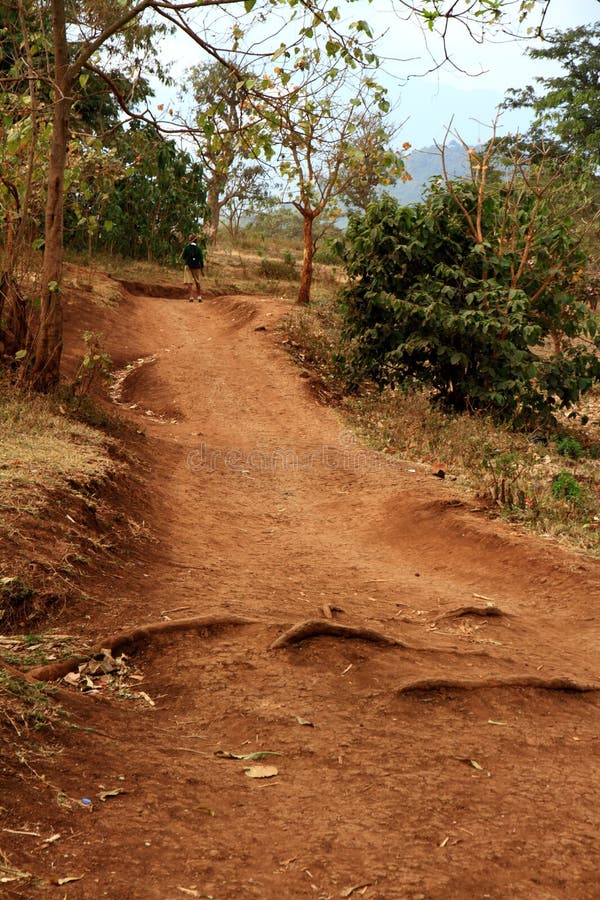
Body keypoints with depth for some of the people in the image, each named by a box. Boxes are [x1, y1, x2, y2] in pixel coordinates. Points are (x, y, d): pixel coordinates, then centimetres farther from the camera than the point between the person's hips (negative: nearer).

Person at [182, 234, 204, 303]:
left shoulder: (186, 247, -8)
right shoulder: (198, 248, -5)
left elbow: (183, 256, -3)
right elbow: (201, 259, -4)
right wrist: (202, 268, 1)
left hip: (188, 266, -2)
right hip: (197, 266, 2)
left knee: (189, 282, 1)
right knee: (197, 282, 16)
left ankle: (191, 297, -10)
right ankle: (199, 296, 22)